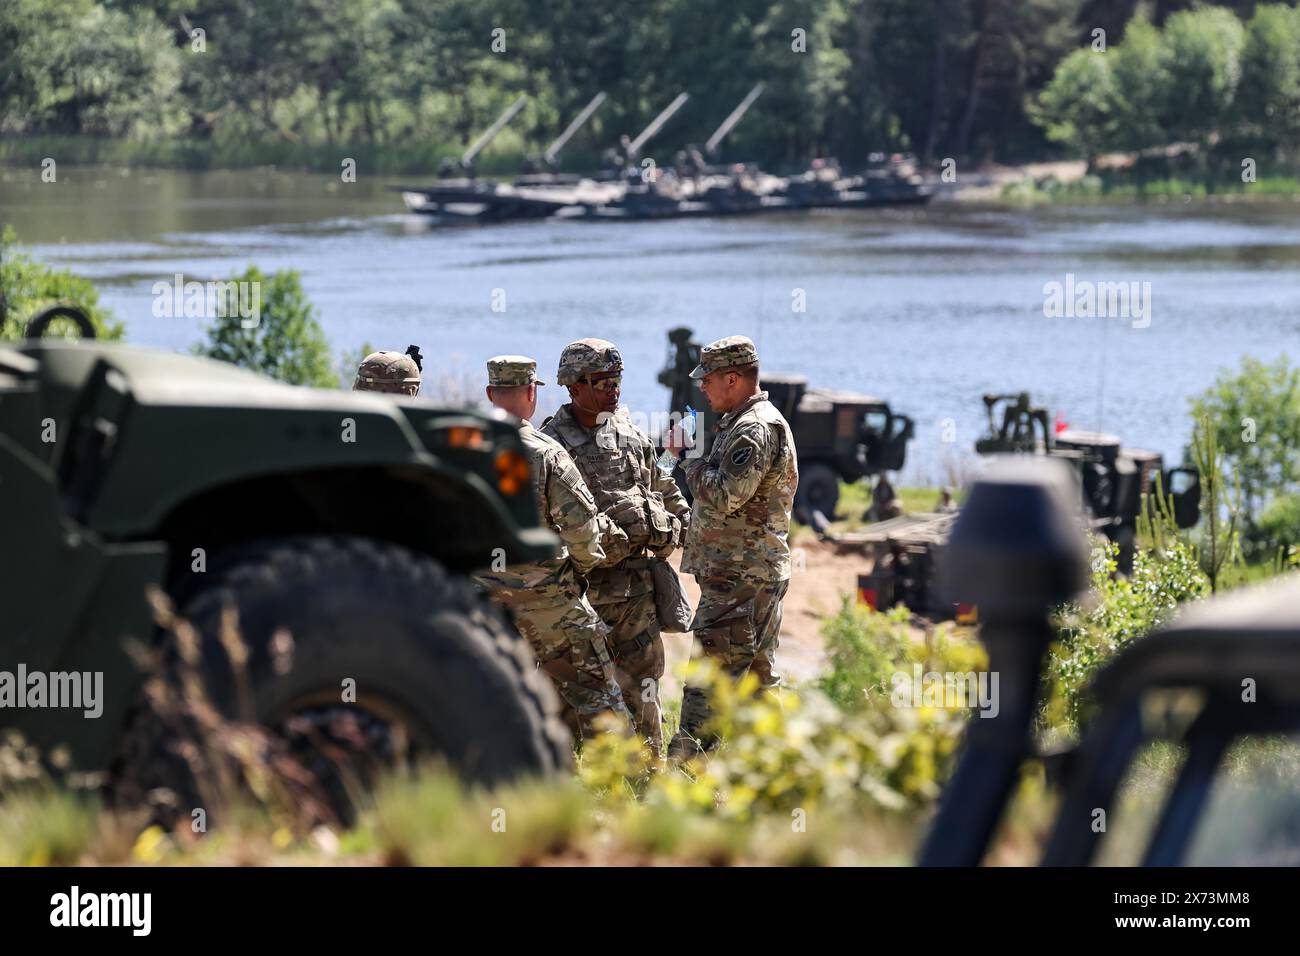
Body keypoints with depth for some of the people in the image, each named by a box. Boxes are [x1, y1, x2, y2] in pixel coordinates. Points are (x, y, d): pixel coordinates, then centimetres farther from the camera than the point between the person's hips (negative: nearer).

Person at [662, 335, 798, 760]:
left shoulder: (755, 429, -16)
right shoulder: (744, 422, 18)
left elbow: (725, 496, -24)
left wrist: (691, 459, -10)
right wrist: (693, 456, 10)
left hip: (739, 575, -11)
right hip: (760, 570, 11)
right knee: (756, 674, 13)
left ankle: (687, 757, -15)